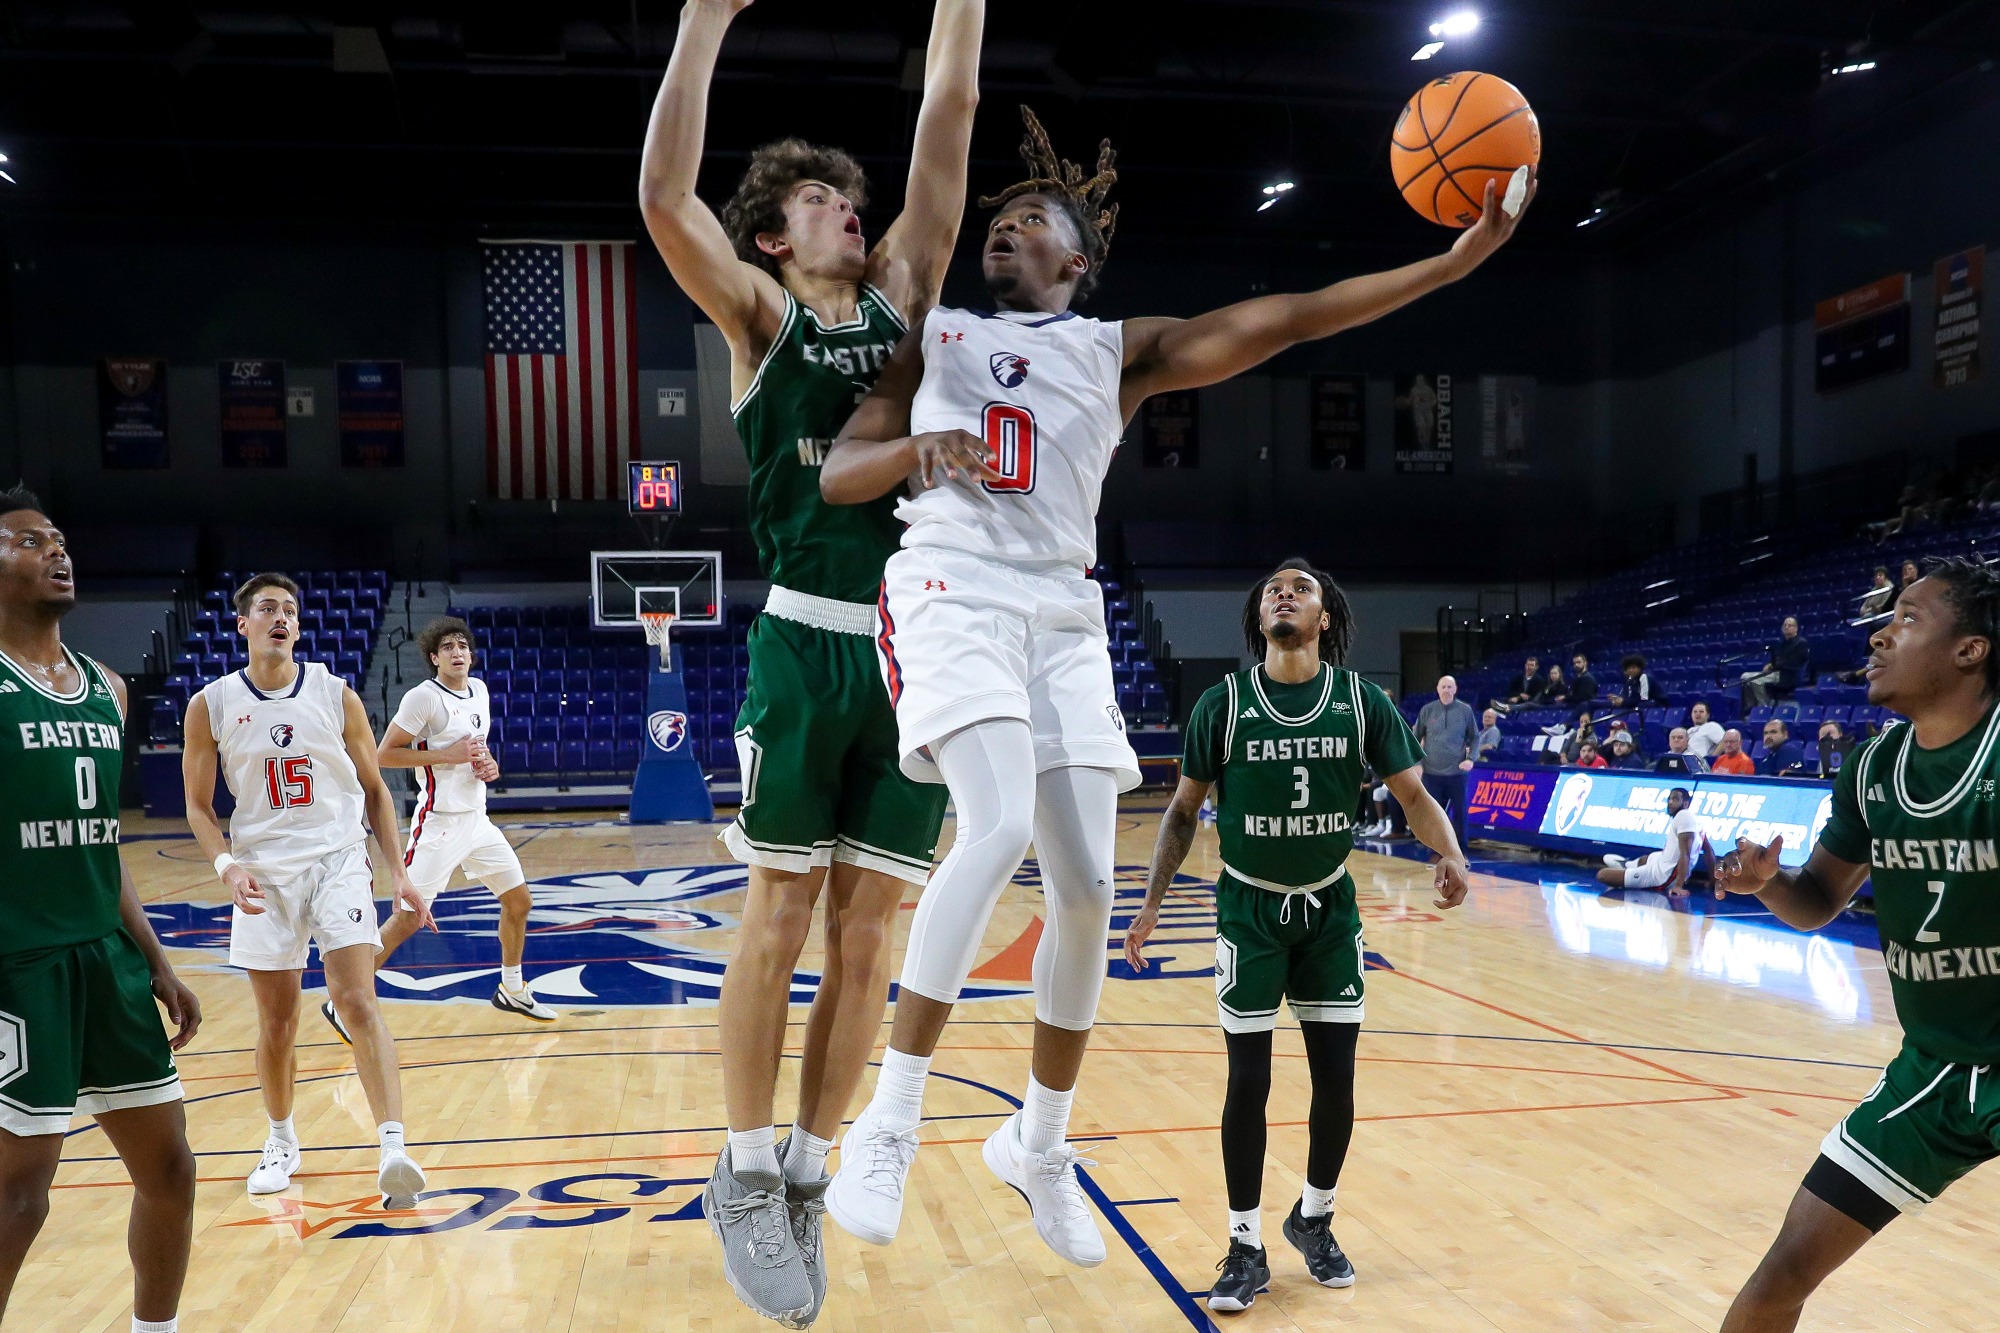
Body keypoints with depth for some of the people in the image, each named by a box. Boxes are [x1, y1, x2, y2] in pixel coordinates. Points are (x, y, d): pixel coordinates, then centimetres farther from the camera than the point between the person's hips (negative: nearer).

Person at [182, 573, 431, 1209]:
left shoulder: (336, 695, 1)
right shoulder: (211, 706, 1)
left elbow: (374, 789, 7)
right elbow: (198, 805, 6)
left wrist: (398, 873, 1)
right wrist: (227, 865, -12)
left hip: (339, 863, -1)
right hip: (263, 875, 1)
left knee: (358, 1003, -14)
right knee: (276, 1022, 9)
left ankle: (393, 1149, -18)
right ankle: (281, 1141, 31)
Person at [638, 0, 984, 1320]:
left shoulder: (903, 290, 17)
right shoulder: (761, 315, 8)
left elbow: (952, 114, 13)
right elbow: (664, 196, -8)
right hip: (808, 641, -3)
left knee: (870, 929, 5)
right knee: (782, 912, 2)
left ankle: (808, 1178, 19)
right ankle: (745, 1173, 18)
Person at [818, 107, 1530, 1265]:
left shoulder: (1120, 351, 15)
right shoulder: (934, 336, 15)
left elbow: (1278, 321, 3)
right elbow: (836, 473, 8)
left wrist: (1452, 262, -5)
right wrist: (913, 447, -15)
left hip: (1064, 615, 3)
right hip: (953, 594, -2)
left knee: (1087, 887, -2)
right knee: (1000, 829, -27)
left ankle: (1040, 1144, 18)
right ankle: (890, 1119, -15)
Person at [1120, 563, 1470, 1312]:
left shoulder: (1361, 701, -7)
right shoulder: (1224, 703, -9)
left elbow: (1415, 794, -3)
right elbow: (1184, 809, -1)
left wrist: (1449, 853, -24)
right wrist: (1151, 904, -5)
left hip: (1330, 911, 2)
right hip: (1249, 912, -2)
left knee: (1336, 1077, 6)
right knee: (1248, 1082, 0)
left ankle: (1313, 1220, 32)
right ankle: (1246, 1247, 17)